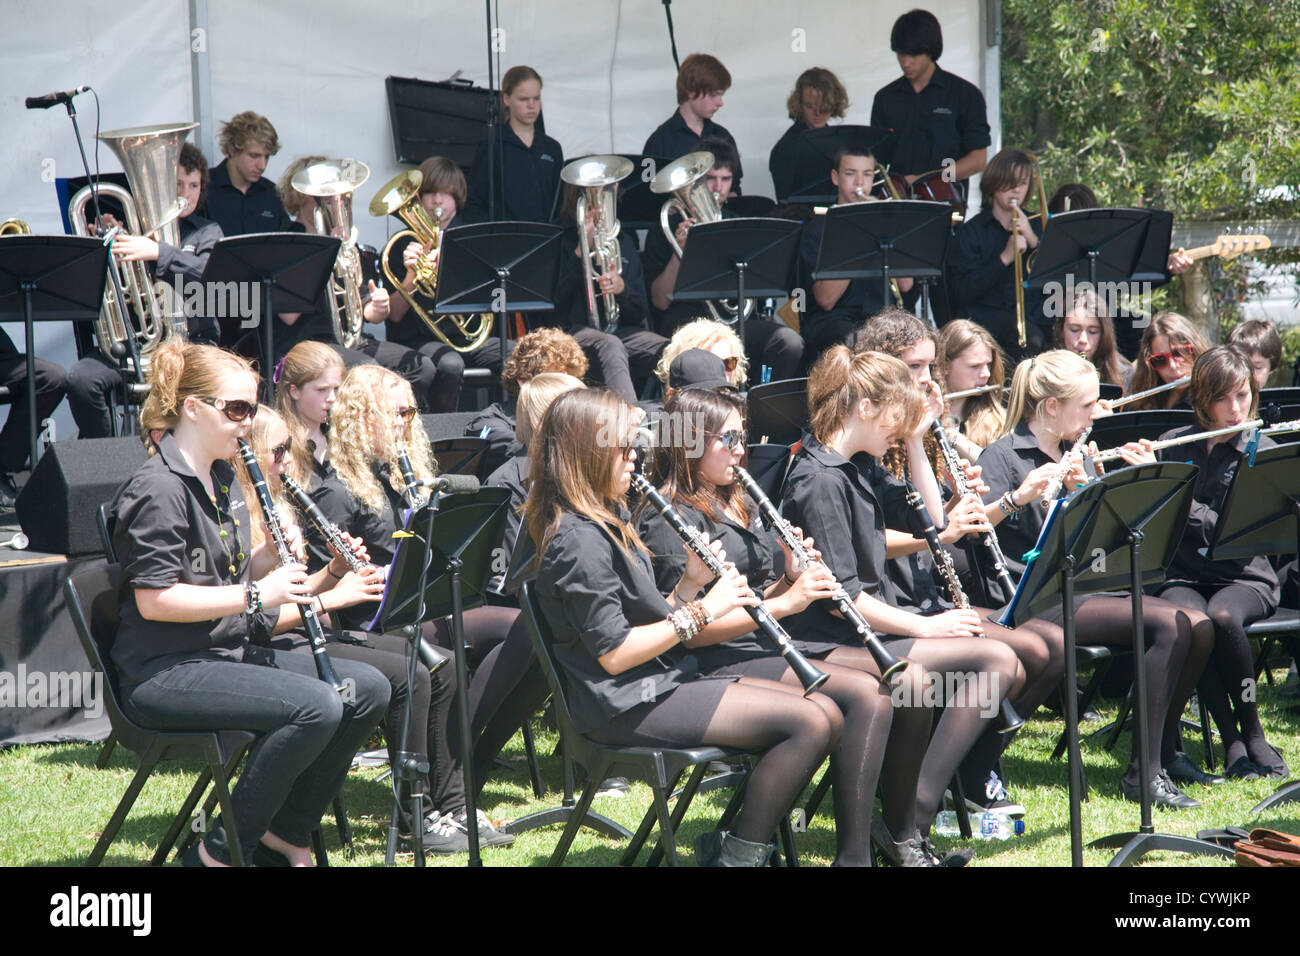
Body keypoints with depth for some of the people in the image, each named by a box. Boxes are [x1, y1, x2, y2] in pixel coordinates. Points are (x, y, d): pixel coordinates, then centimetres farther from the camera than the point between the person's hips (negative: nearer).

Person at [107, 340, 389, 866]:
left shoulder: (223, 479, 16)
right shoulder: (157, 490, -15)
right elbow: (153, 600, -21)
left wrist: (273, 557, 0)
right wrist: (255, 596, -21)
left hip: (230, 653, 10)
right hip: (164, 674, -10)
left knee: (368, 688, -2)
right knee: (315, 706, -28)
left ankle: (284, 834, 6)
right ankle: (224, 849, -14)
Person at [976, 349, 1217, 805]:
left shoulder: (1076, 455, 19)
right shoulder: (1003, 456, -6)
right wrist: (1017, 498, -38)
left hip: (1088, 588, 8)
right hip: (1039, 603, -8)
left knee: (1198, 628, -11)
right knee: (1169, 625, -24)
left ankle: (1165, 751, 3)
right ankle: (1144, 773, -21)